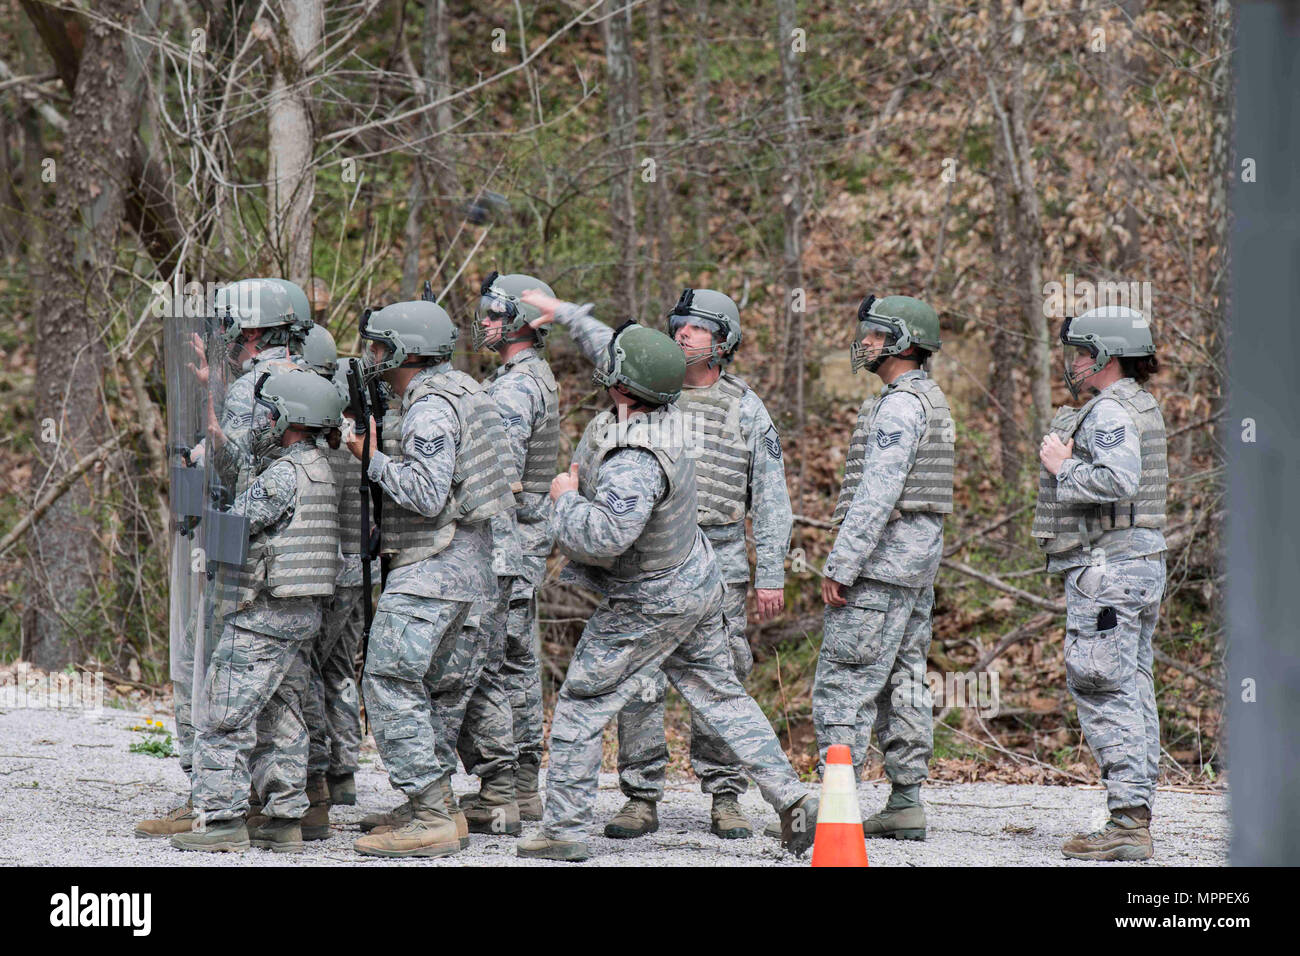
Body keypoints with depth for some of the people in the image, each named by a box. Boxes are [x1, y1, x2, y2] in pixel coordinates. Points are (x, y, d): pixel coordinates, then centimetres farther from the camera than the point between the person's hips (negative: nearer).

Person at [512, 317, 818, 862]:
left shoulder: (633, 462, -34)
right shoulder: (662, 418, -5)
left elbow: (605, 536, -42)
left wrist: (566, 498, -25)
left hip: (647, 606, -9)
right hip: (698, 587, 9)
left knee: (581, 708, 1)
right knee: (719, 696, 15)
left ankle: (563, 830, 5)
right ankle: (791, 799, 11)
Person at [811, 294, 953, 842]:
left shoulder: (899, 405, -15)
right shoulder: (930, 400, 17)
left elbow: (878, 493, -22)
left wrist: (840, 566, -23)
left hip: (881, 561, -10)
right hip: (918, 562, 10)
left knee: (843, 683, -10)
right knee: (903, 683, 10)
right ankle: (906, 802, 10)